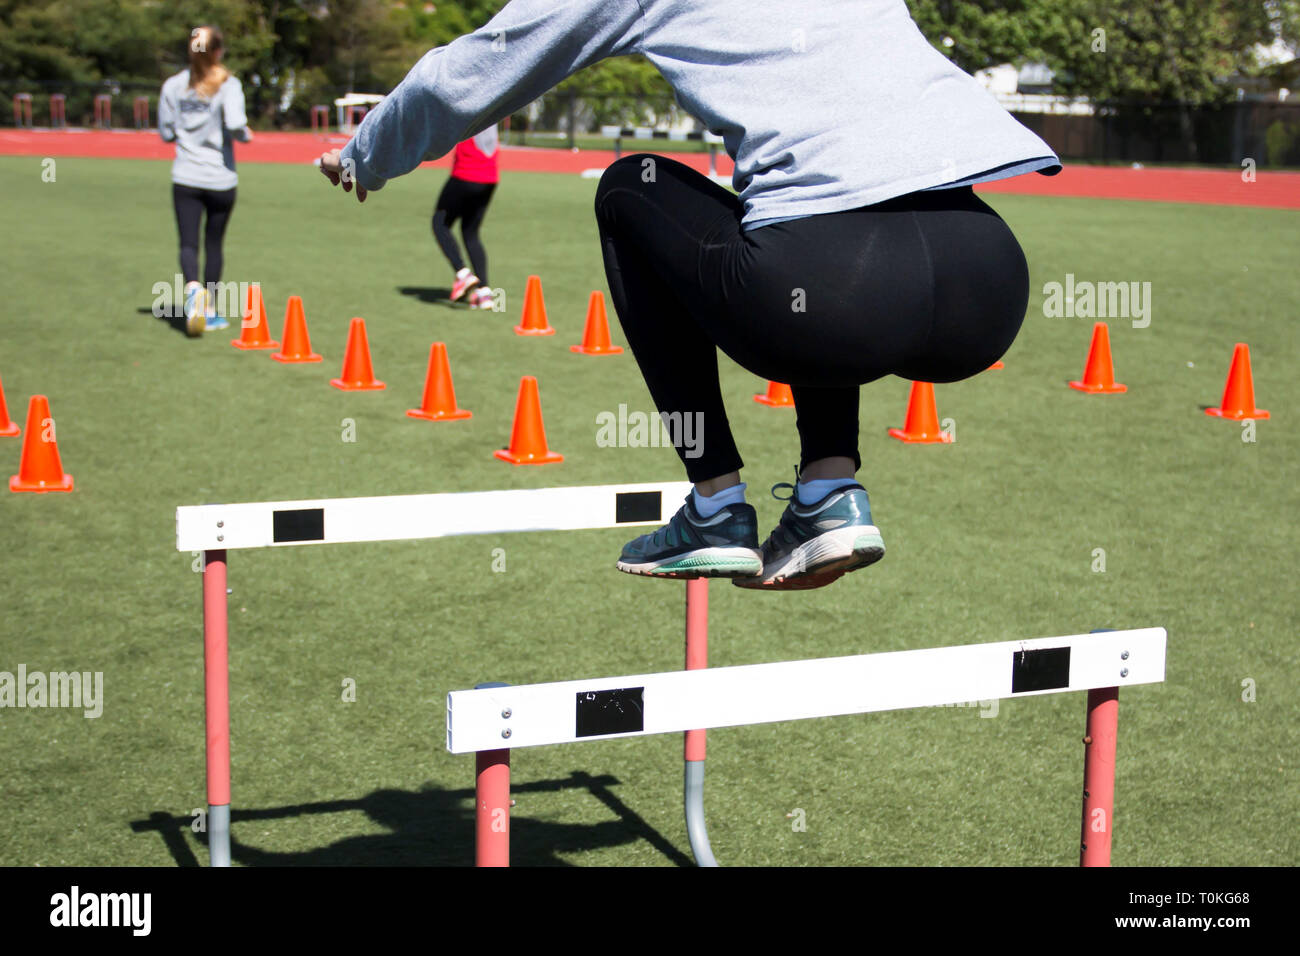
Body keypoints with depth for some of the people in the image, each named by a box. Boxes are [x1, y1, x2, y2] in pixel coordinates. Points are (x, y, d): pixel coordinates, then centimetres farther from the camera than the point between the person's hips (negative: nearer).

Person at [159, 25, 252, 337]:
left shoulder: (173, 85, 4)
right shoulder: (227, 84, -7)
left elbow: (166, 133, 6)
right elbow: (235, 123, -22)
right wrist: (245, 135, -1)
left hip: (185, 178, 1)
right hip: (220, 178, -1)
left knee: (188, 243, -1)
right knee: (214, 243, 11)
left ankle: (193, 288, -30)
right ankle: (209, 310, 17)